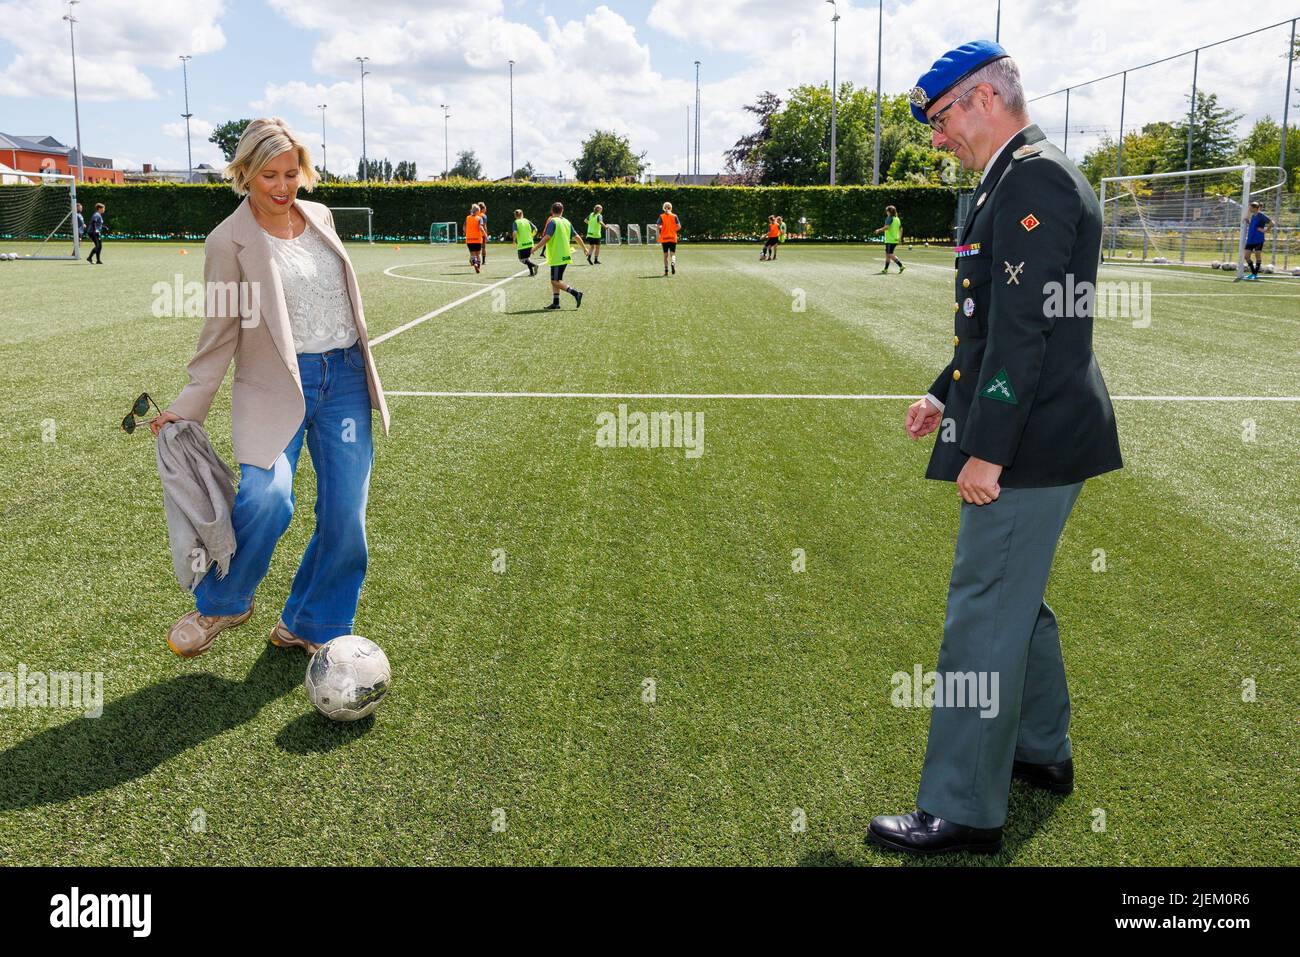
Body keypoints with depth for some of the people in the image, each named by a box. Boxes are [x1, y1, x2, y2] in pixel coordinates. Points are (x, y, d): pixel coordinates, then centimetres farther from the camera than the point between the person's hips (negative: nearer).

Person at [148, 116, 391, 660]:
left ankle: (310, 627, 19)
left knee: (345, 513, -1)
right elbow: (222, 331, -1)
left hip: (345, 376, 5)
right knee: (265, 499, -24)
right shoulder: (230, 240, -4)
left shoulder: (320, 217, 11)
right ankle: (220, 604, 6)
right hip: (277, 384, -5)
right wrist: (188, 406, -6)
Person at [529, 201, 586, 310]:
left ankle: (575, 293, -18)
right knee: (555, 280, 14)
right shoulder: (567, 222, 11)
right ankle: (555, 303, 14)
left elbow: (547, 237, -19)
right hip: (565, 255, 8)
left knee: (556, 281, -9)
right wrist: (584, 248, 28)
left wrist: (536, 247, -13)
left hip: (557, 257, -8)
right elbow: (576, 236, 15)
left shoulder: (552, 221, -10)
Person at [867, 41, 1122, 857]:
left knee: (982, 617, -5)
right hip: (1036, 435, 11)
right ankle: (1042, 753, 39)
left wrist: (986, 448, -22)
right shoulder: (1024, 178, 16)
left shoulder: (1032, 180, -16)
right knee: (1015, 599, 22)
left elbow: (1023, 328, -23)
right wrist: (946, 395, 16)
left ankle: (963, 812, 6)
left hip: (1029, 444, -11)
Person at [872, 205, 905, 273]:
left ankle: (901, 266, -16)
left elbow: (887, 227, -24)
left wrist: (879, 230, -12)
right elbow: (901, 229, 20)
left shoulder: (890, 218, -10)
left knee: (890, 255, -8)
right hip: (895, 240, 9)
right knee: (887, 254, 14)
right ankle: (885, 269, 18)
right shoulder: (897, 219, 15)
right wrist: (900, 238, 27)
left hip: (890, 240, -9)